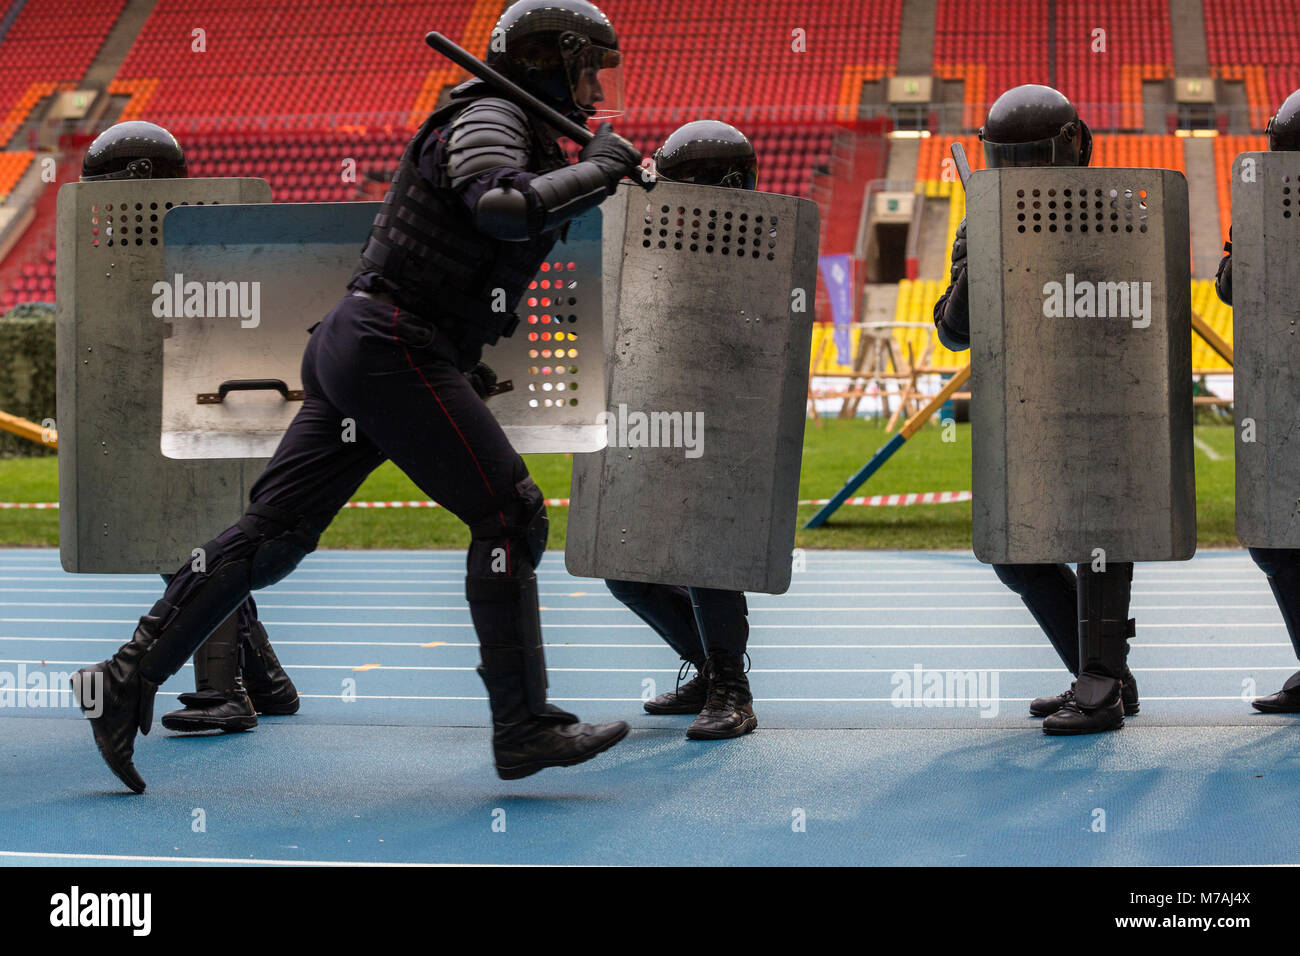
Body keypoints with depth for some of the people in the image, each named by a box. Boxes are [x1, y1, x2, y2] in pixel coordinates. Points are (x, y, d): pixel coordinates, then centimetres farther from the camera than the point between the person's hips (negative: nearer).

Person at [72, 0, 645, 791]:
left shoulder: (521, 133, 21)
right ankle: (524, 730, -4)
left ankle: (129, 680, 6)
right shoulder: (488, 119, -9)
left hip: (356, 347, 10)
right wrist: (597, 169, -15)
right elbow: (505, 208, -29)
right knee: (509, 515, -7)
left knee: (274, 532, 6)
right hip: (395, 351, -10)